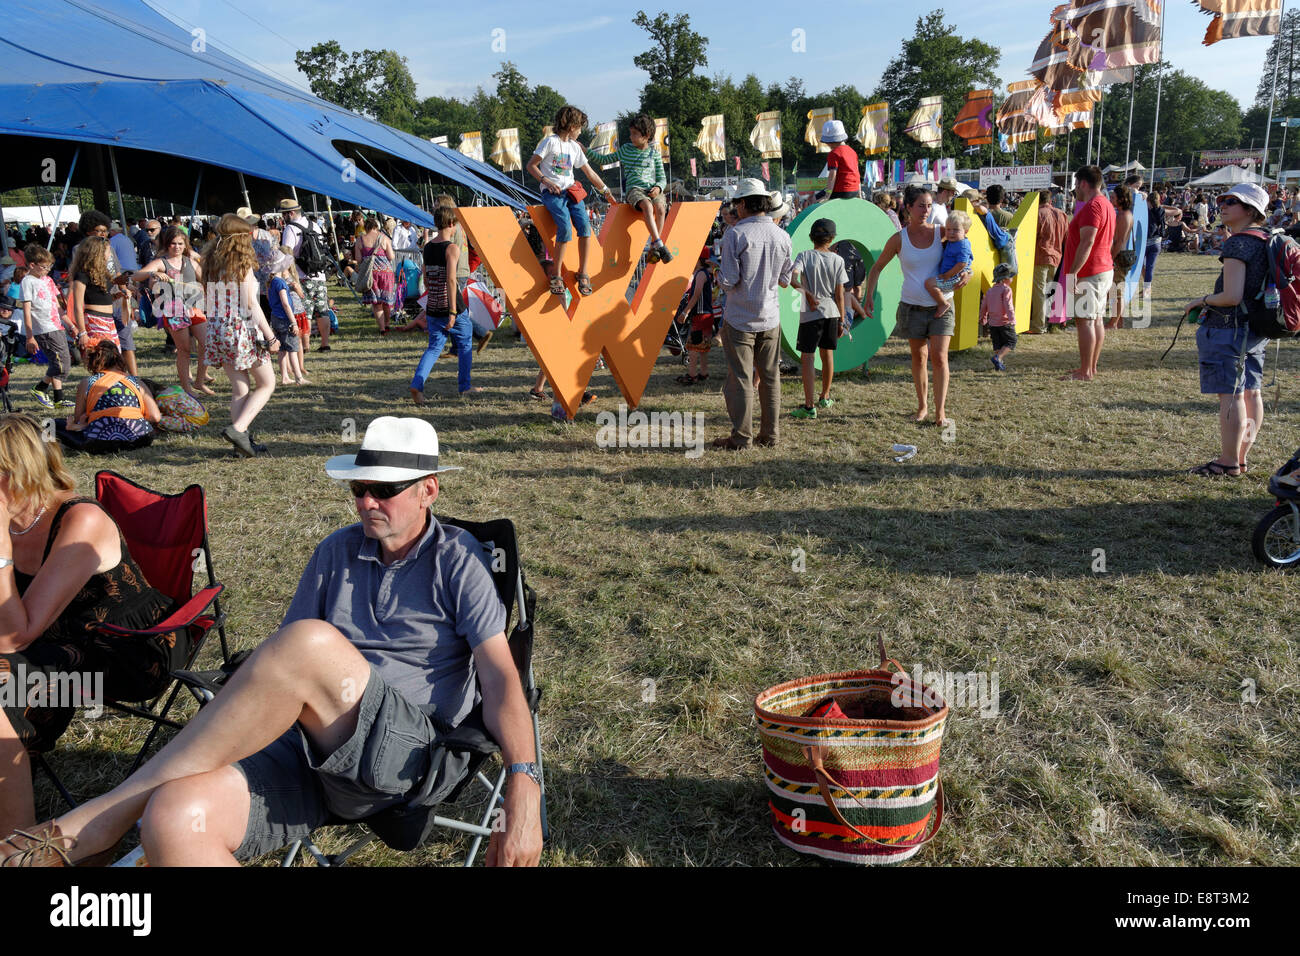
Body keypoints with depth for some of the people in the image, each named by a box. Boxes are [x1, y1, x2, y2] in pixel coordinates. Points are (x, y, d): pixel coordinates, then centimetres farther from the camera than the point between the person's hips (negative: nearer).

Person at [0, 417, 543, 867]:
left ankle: (95, 823, -22)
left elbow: (500, 677, -5)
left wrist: (523, 788, -19)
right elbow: (279, 664, 20)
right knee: (173, 819, -29)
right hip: (305, 748, 5)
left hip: (412, 754, -4)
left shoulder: (457, 560, 4)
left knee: (309, 644, -34)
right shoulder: (337, 552, 18)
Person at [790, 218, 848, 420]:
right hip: (831, 312, 3)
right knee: (827, 354, 18)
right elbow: (839, 295, 0)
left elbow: (793, 279, -22)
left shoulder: (804, 256, -5)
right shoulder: (837, 260, 0)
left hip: (810, 314, -3)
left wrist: (807, 293, -8)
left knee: (807, 357, -3)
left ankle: (809, 406, -11)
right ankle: (825, 397, 34)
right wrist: (841, 320, 7)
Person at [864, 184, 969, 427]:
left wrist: (967, 273, -9)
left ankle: (940, 411, -4)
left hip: (941, 306, 0)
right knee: (919, 357, 10)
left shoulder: (941, 232, -2)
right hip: (913, 307, 0)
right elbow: (876, 268, 7)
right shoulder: (899, 239, -4)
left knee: (939, 357, -8)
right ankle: (922, 406, 25)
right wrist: (869, 296, -2)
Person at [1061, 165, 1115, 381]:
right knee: (1097, 320, 12)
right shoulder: (1106, 204, 18)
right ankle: (1091, 368, 18)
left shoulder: (1092, 207, -17)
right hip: (1104, 270, 11)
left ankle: (1085, 372, -8)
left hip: (1089, 274, -11)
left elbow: (1087, 243, -24)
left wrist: (1072, 273, -25)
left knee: (1085, 320, -9)